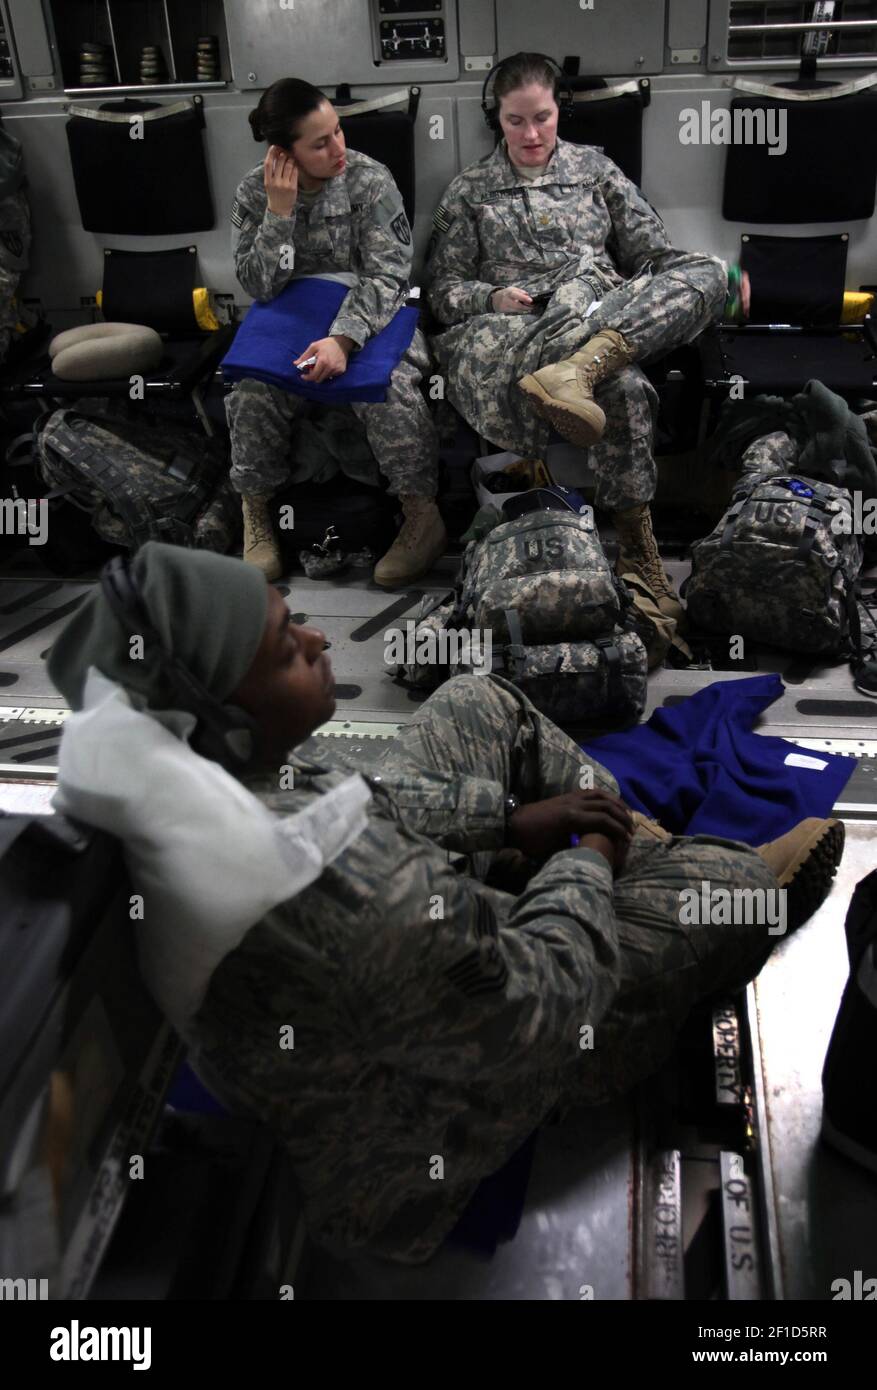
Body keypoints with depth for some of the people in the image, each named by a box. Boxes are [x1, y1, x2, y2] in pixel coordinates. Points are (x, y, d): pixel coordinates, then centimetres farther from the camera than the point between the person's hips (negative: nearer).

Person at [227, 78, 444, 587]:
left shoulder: (371, 180, -10)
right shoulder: (255, 192, -3)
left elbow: (386, 275, -19)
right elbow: (260, 286, -7)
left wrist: (343, 338, -36)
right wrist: (280, 211, -19)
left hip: (370, 318, -2)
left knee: (389, 390, -34)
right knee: (253, 392, -27)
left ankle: (423, 517, -18)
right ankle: (256, 514, -5)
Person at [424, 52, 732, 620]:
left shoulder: (593, 167, 21)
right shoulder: (470, 190, 17)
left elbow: (655, 251, 15)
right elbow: (442, 286, 13)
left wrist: (690, 293, -6)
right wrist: (492, 297, -9)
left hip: (608, 318, 3)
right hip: (508, 332, -3)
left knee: (709, 270, -31)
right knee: (623, 387, -39)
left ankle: (579, 368, -49)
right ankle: (638, 555, -35)